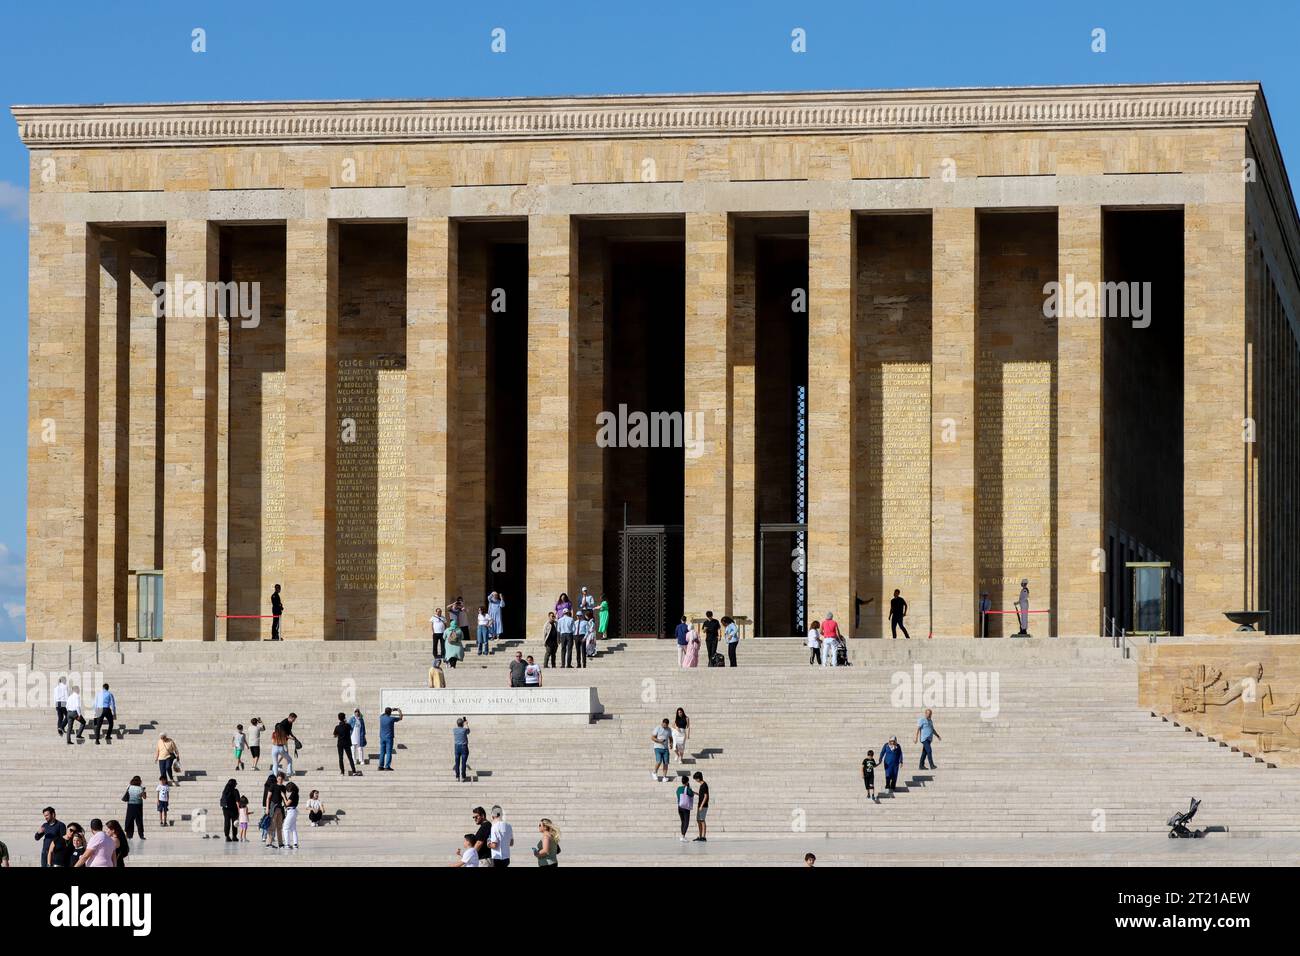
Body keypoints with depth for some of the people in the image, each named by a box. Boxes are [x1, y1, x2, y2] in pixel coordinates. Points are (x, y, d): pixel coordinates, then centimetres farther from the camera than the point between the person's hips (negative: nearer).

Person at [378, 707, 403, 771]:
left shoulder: (381, 718, 1)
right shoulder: (391, 719, -11)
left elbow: (384, 714, 28)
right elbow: (400, 718, 6)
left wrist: (392, 710, 34)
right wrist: (400, 711, 24)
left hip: (382, 737, 5)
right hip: (389, 738, -5)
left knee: (382, 752, 9)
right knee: (389, 752, -4)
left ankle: (381, 766, 7)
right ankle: (387, 766, -9)